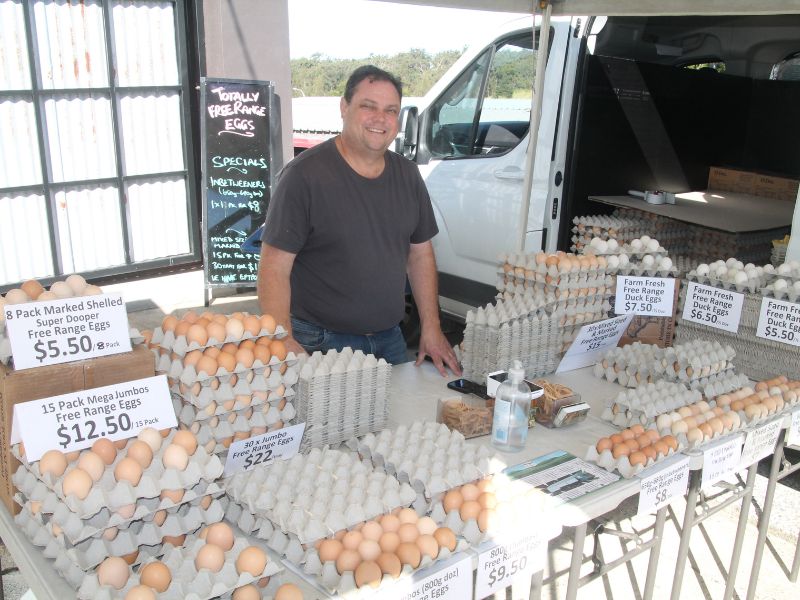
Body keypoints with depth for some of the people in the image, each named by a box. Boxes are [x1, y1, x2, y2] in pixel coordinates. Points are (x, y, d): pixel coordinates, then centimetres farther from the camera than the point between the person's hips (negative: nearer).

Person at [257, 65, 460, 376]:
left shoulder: (407, 174, 5)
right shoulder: (305, 175, -15)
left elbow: (421, 253, 12)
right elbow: (275, 268, -17)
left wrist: (431, 327, 7)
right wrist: (286, 345, -26)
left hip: (390, 339, 6)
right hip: (322, 344, -6)